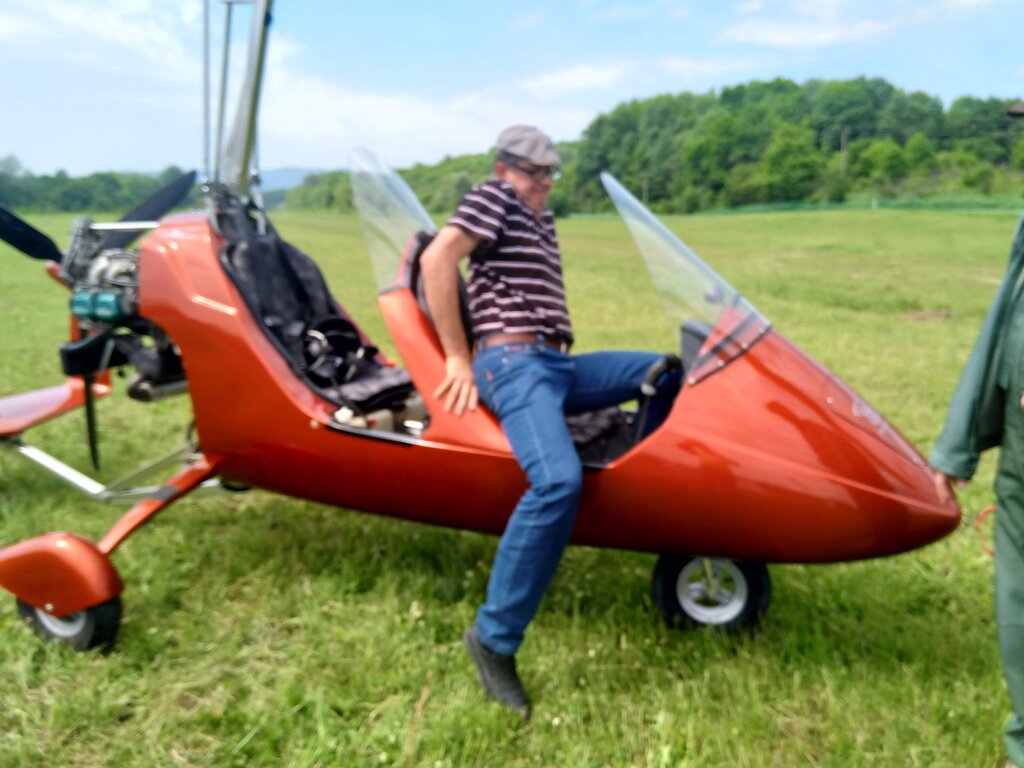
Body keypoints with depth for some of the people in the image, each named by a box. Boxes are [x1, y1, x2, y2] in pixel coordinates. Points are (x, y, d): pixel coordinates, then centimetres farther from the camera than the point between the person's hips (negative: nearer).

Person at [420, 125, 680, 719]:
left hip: (559, 365, 9)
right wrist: (458, 359, -15)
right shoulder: (495, 199, 2)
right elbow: (436, 259, -13)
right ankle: (494, 637, -22)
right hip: (513, 363, -9)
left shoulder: (544, 220, 27)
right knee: (559, 481, -31)